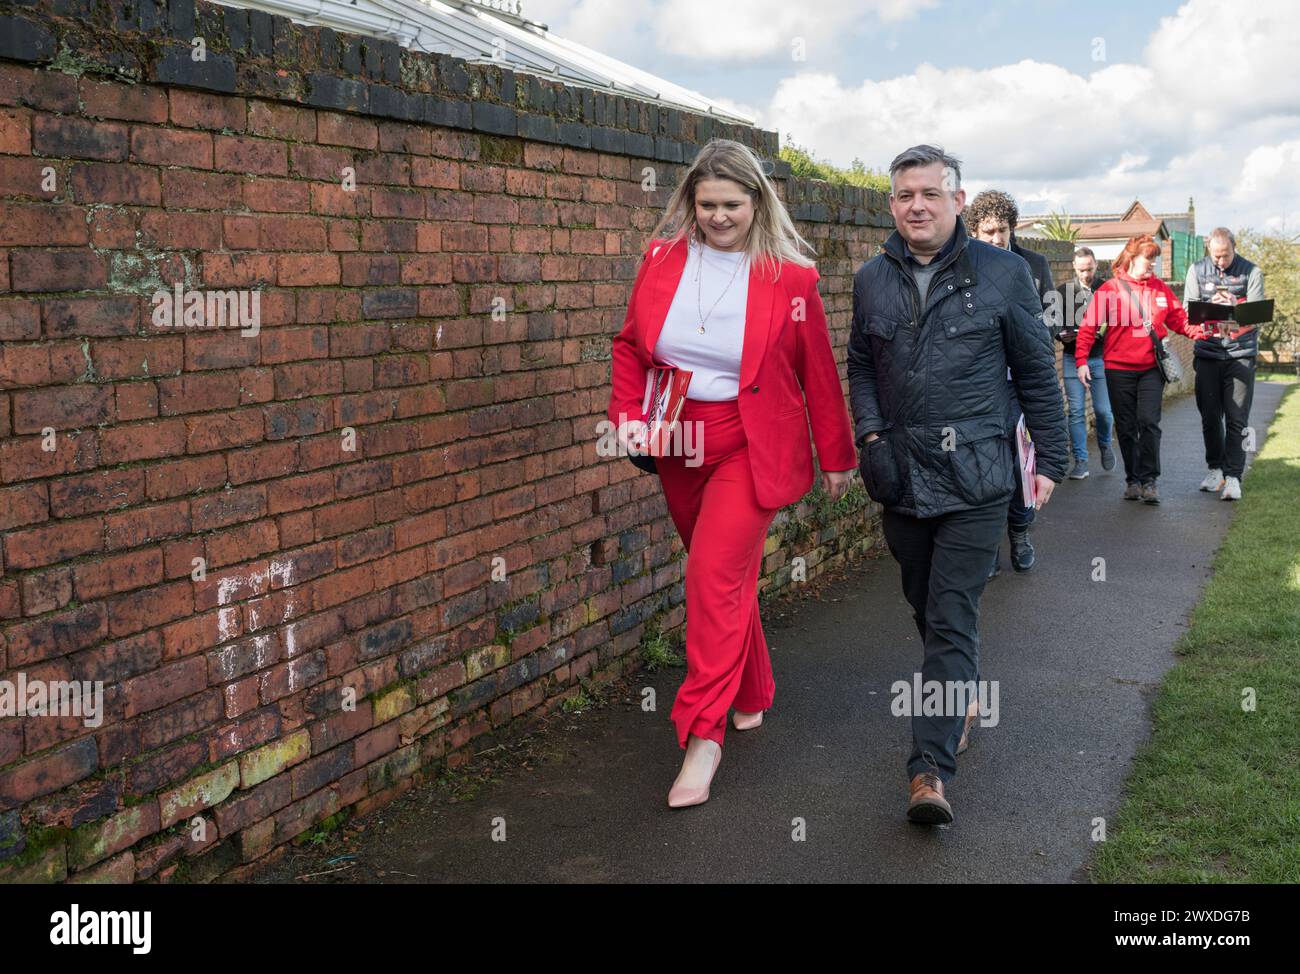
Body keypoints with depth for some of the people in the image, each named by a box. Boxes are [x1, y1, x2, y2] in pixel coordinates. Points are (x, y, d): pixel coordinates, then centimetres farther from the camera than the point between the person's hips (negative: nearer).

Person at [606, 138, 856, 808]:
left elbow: (818, 374, -1)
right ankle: (753, 695, 39)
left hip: (751, 446, -4)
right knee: (727, 574, 17)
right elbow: (630, 344, 10)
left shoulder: (789, 276, -9)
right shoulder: (662, 257, 0)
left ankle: (702, 736, -8)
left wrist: (836, 457, 5)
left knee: (715, 577, -15)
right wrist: (629, 415, -5)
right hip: (679, 445, 5)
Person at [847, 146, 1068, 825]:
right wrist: (870, 435, -1)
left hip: (975, 478, -4)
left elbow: (1036, 373, 3)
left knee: (952, 617, -8)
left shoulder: (1002, 274, -2)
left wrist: (1050, 459, 2)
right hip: (900, 477, 4)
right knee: (924, 606, 17)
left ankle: (931, 769, -9)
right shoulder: (871, 280, 7)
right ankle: (959, 704, 41)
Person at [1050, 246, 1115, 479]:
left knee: (1103, 410, 1)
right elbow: (1052, 322, 6)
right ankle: (1080, 461, 6)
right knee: (1076, 411, 0)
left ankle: (1105, 445, 32)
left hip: (1100, 357, -1)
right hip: (1072, 357, 1)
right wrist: (1061, 335, -14)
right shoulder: (1063, 291, 5)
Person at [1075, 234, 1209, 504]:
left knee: (1149, 422, -8)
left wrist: (1201, 331, -6)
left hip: (1152, 368, 1)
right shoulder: (1110, 289, -3)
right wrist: (1081, 360, -14)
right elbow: (1088, 325, -6)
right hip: (1119, 368, -1)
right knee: (1126, 427, 6)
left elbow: (1178, 320, 10)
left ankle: (1149, 480, -1)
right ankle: (1132, 479, 18)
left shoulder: (1160, 288, 7)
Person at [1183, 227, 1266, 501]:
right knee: (1210, 416, 7)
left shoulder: (1251, 272, 1)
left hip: (1240, 354, -2)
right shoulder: (1197, 271, 7)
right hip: (1207, 353, 2)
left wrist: (1234, 306, -23)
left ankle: (1233, 476, -1)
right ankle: (1216, 468, 23)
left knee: (1237, 419, -4)